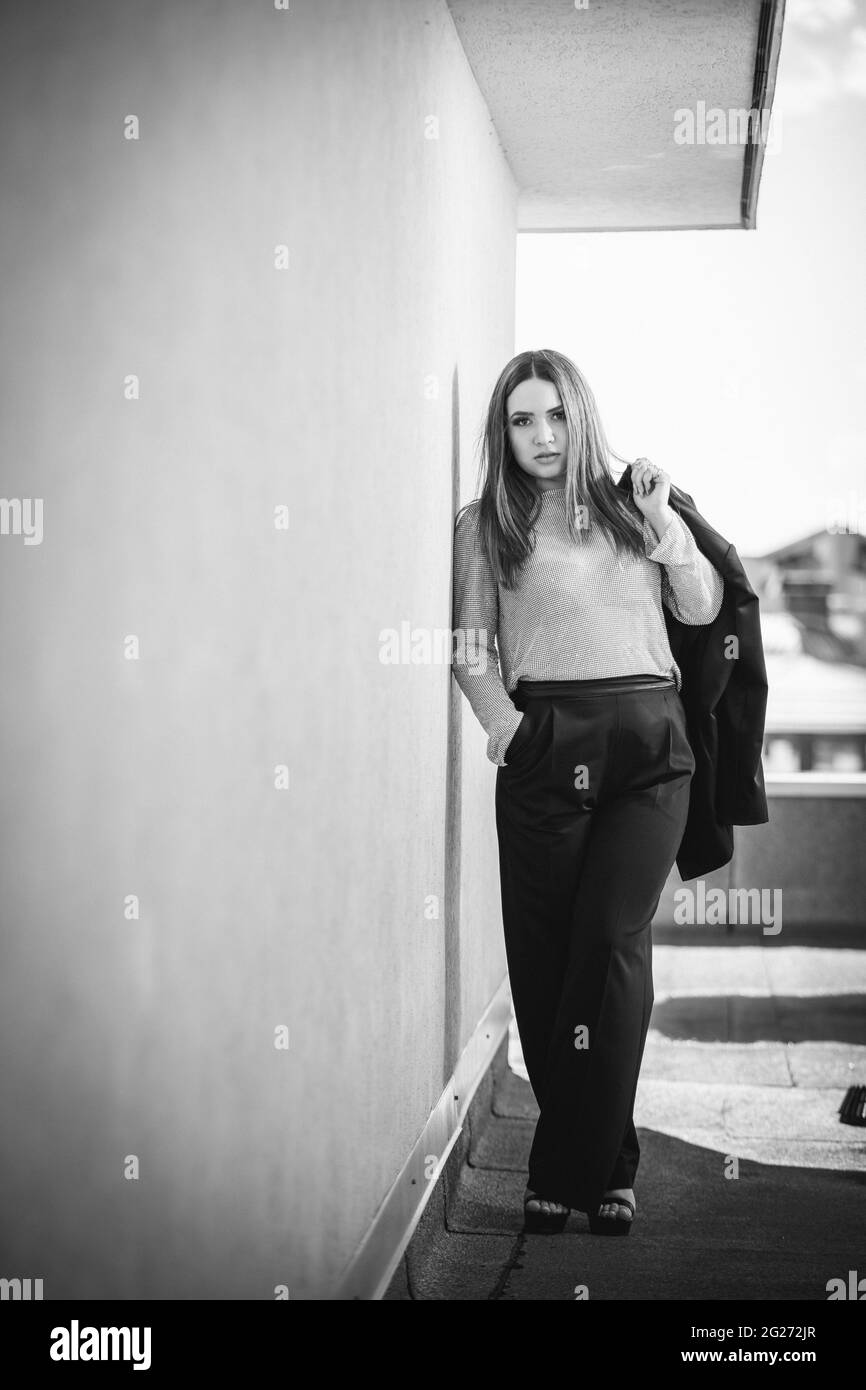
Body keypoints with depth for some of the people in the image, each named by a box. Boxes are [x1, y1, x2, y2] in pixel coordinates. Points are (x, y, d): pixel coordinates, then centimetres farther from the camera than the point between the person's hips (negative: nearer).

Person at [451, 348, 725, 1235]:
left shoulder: (629, 504, 15)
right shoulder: (485, 524, 9)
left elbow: (702, 608, 14)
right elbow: (470, 647, 6)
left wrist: (662, 525, 1)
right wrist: (506, 727, -8)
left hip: (649, 738, 1)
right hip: (547, 743, 0)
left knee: (612, 940, -11)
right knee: (543, 953, -1)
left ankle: (568, 1168, -5)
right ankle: (605, 1163, 12)